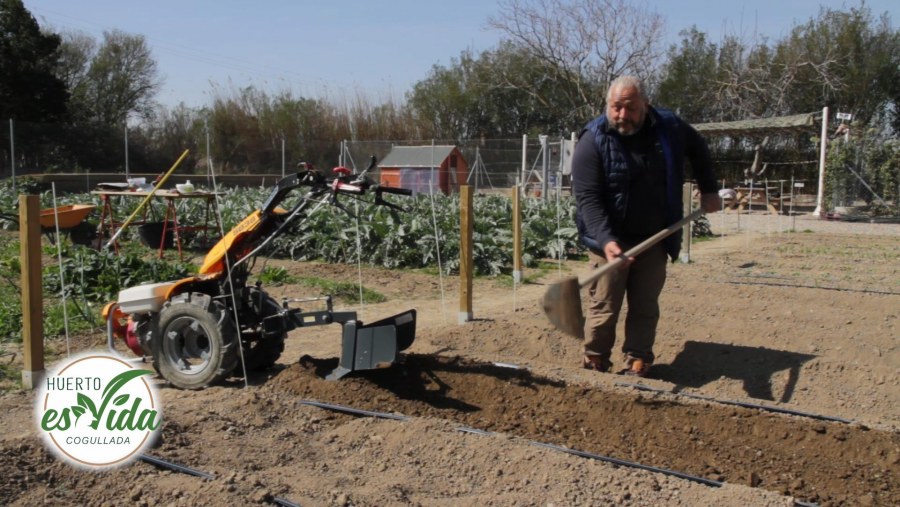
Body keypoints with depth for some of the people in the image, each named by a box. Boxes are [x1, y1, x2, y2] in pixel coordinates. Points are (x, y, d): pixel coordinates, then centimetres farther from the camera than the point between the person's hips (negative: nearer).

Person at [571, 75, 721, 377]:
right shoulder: (593, 141, -13)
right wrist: (607, 240, -33)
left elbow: (698, 149, 23)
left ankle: (637, 367, 16)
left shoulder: (669, 128, -1)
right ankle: (595, 368, 10)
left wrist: (708, 190, 17)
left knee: (645, 307, 7)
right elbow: (587, 199, -21)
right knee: (604, 307, -2)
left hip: (654, 239, 4)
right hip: (611, 240, -4)